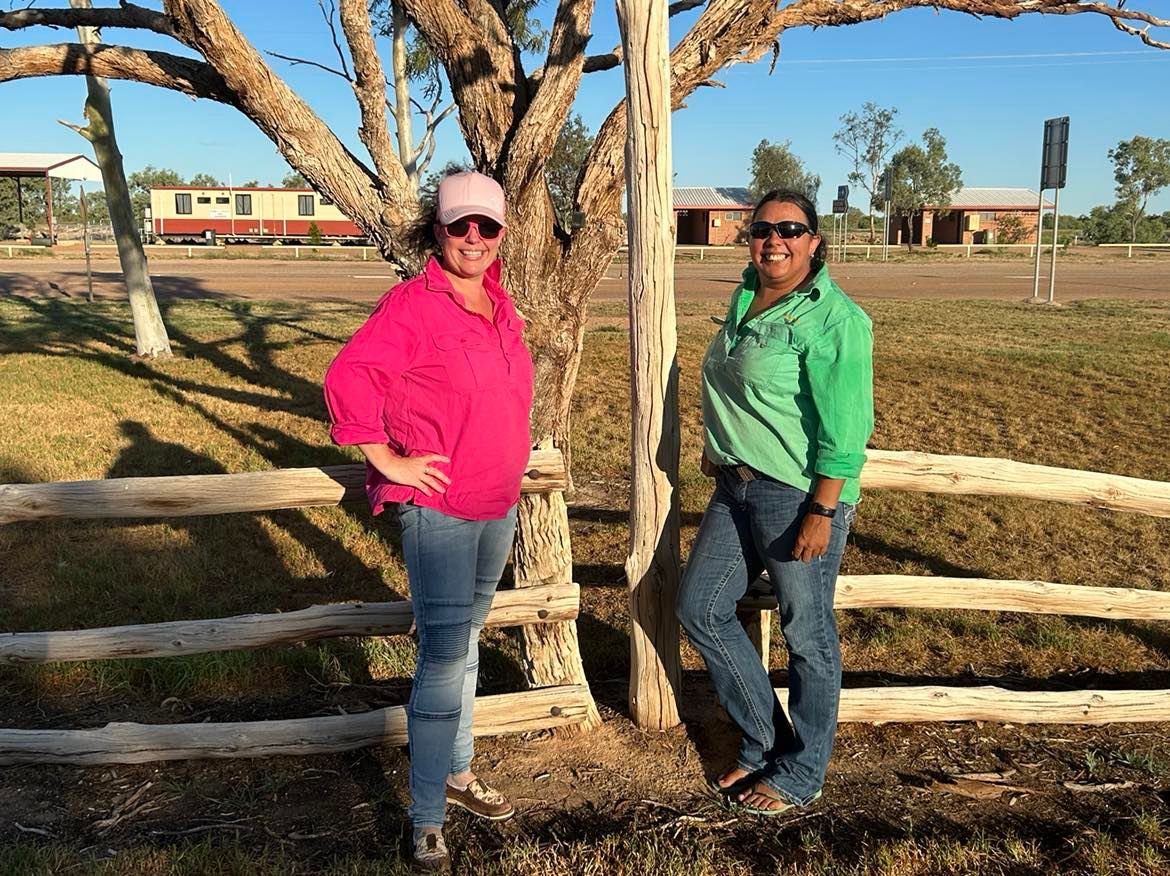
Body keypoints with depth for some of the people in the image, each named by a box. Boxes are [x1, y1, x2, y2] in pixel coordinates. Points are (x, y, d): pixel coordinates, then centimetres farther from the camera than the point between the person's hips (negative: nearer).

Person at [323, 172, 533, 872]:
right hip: (438, 507, -8)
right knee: (443, 660, -5)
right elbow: (347, 377, -23)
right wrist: (389, 461, -20)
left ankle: (458, 773, 38)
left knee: (467, 641, 20)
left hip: (500, 505, 8)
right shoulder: (413, 305, -15)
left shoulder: (500, 303, 8)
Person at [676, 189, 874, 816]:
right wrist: (717, 445, 20)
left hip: (798, 496, -9)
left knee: (806, 636, 6)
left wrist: (821, 513, -21)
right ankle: (765, 742, 29)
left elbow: (844, 429, -19)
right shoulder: (744, 299, 10)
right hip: (736, 488, 9)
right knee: (700, 608, 12)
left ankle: (800, 775, 26)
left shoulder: (833, 319, -15)